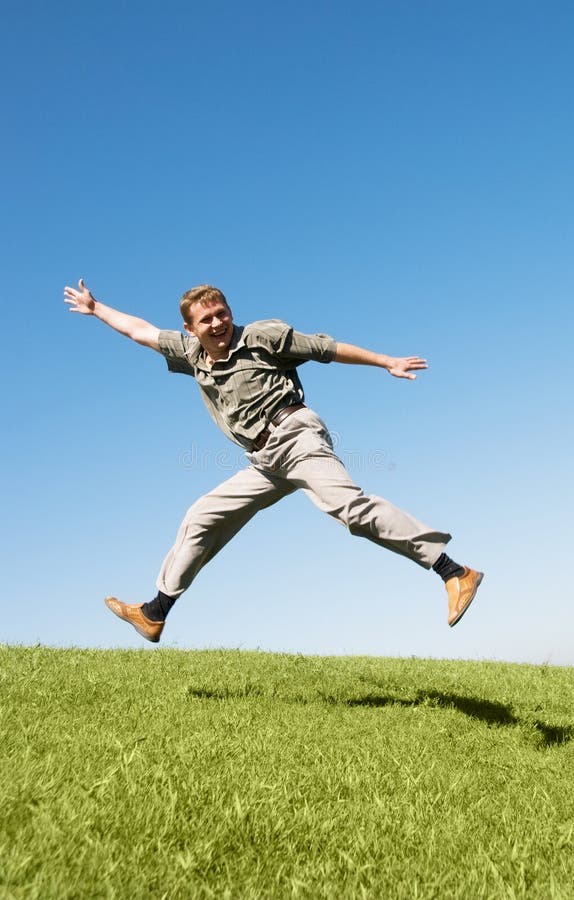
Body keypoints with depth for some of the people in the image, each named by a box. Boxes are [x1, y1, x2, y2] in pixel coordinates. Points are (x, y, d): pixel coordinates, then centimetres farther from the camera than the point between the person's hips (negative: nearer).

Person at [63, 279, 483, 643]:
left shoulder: (261, 335, 3)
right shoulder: (190, 353, 19)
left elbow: (326, 348, 3)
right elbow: (141, 330, 31)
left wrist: (389, 362, 3)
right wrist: (95, 307, 40)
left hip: (295, 436, -6)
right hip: (266, 463, 7)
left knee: (349, 503, -26)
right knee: (201, 518, 9)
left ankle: (454, 573, -29)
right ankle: (155, 613, 20)